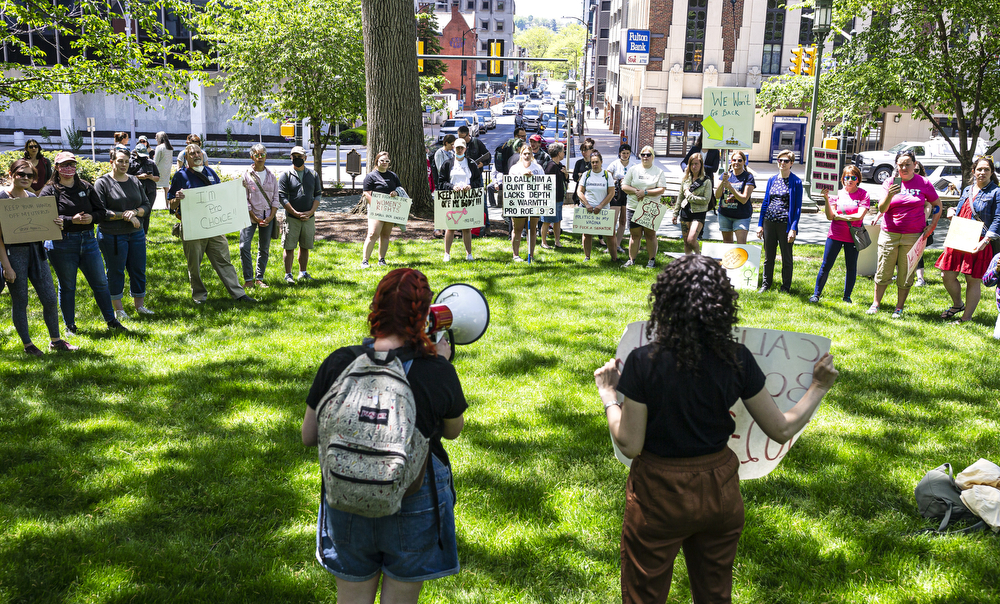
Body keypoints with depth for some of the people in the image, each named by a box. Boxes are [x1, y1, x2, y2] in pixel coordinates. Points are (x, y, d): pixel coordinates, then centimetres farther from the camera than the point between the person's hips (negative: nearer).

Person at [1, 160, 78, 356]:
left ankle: (55, 340, 20)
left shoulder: (32, 197, 10)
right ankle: (27, 345, 18)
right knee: (20, 302, 5)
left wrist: (55, 224, -4)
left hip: (36, 251, 5)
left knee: (50, 299, 5)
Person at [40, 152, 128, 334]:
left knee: (100, 283, 7)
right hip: (62, 245, -4)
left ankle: (112, 321, 18)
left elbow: (102, 211, 10)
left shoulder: (86, 187, 11)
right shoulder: (49, 191, -2)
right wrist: (72, 220, -21)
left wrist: (92, 217, -11)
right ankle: (70, 326, 19)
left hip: (88, 240, 4)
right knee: (67, 287, 7)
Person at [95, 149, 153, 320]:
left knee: (139, 270, 8)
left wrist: (134, 212, -12)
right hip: (112, 236, -5)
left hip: (136, 233, 5)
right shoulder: (102, 183, -5)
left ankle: (139, 305, 20)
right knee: (115, 272, 4)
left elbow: (147, 205, 8)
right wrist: (124, 215, -16)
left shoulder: (135, 181, 10)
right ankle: (118, 309, 14)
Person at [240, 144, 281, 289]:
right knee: (244, 246, -11)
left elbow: (276, 198, 8)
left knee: (264, 249, 6)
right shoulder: (246, 175, -1)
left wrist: (270, 217, -5)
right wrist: (255, 218, -9)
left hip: (268, 216, 3)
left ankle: (259, 278, 15)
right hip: (250, 216, -3)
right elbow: (244, 200, -3)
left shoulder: (271, 176, 8)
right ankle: (248, 279, -2)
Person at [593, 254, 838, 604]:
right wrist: (819, 387, 10)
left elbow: (630, 444, -16)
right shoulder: (737, 359, -12)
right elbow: (782, 429, -4)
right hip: (720, 492, 3)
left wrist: (609, 396, -2)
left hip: (660, 495, -3)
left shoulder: (644, 362, -21)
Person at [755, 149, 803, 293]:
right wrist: (760, 224, 8)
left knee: (786, 258, 6)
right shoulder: (772, 180, 10)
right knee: (768, 256, 11)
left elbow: (797, 207, -5)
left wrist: (793, 228, -12)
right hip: (769, 222, 4)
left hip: (785, 224, -4)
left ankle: (786, 287, 17)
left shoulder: (796, 182, -3)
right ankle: (766, 284, 22)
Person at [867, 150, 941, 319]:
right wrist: (890, 195, -24)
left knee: (906, 274, 4)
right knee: (883, 272, 4)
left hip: (913, 235, 0)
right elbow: (882, 209, -5)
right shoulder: (890, 182, 2)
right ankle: (876, 304, 17)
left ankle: (899, 308, 15)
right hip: (889, 233, 0)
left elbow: (937, 205, 12)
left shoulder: (924, 183, 1)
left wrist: (932, 225, 1)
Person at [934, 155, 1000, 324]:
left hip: (978, 244, -6)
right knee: (947, 276, 7)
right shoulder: (967, 190, 15)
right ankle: (958, 305, 33)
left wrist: (985, 241, -21)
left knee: (973, 280, 1)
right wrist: (952, 214, 3)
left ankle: (966, 318, 11)